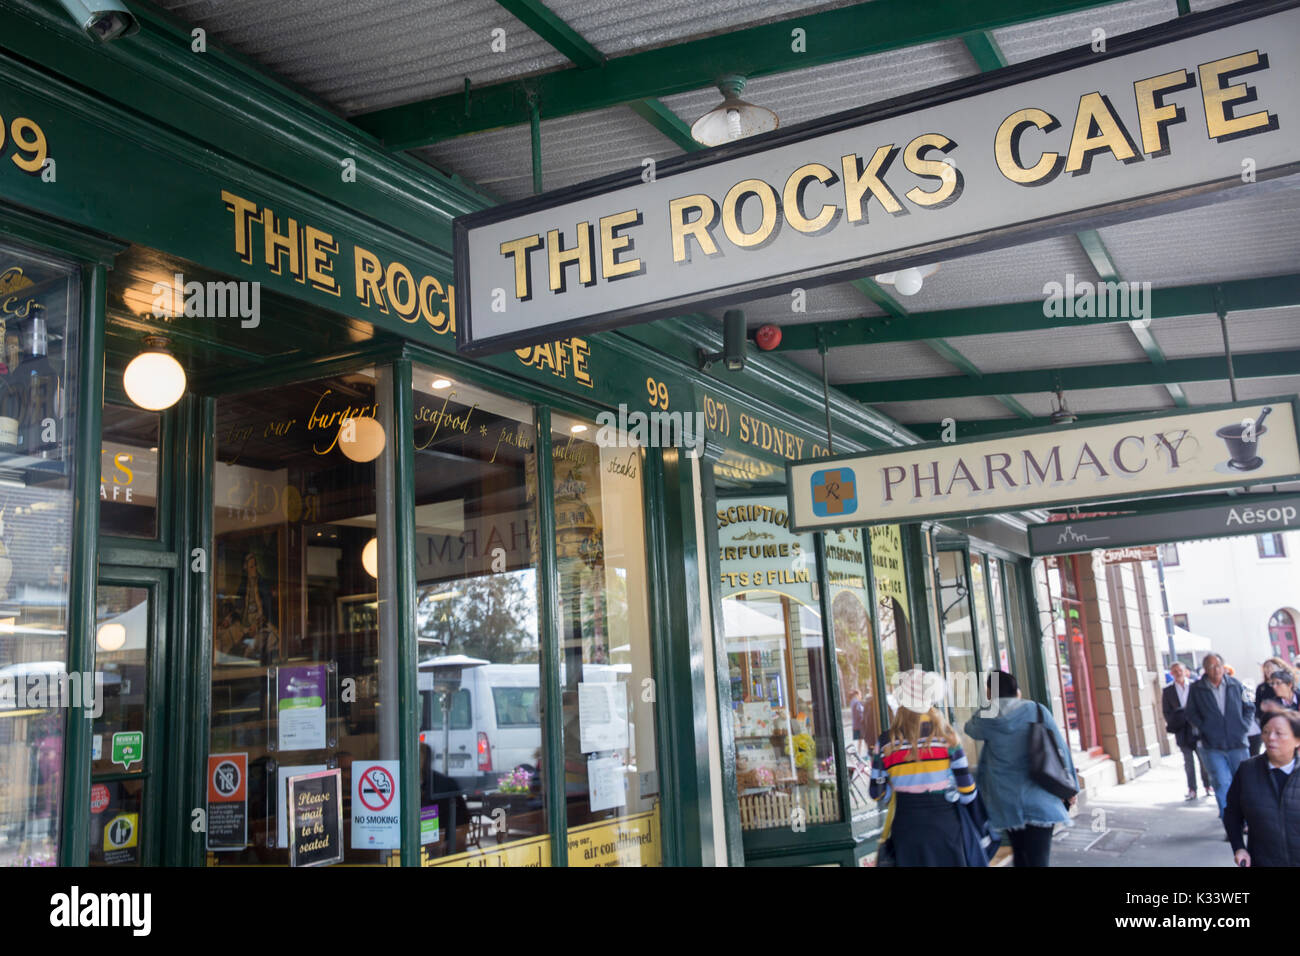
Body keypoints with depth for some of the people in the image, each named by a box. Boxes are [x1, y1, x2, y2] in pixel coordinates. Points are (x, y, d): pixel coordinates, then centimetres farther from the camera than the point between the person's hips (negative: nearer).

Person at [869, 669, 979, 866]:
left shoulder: (886, 742, -6)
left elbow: (878, 793, 0)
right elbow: (966, 790, -5)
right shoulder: (947, 738, -8)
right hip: (944, 826, -1)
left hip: (906, 829, 1)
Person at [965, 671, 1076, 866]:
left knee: (1020, 857, 19)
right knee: (1037, 859, -5)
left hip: (1007, 805, 1)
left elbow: (970, 728, 23)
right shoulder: (1038, 710, -1)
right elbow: (1060, 748, 1)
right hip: (1039, 801, -1)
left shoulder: (987, 720, 0)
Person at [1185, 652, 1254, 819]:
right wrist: (1205, 730, -8)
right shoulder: (1196, 689, -1)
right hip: (1212, 747, -2)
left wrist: (1243, 727, -1)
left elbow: (1249, 708, 12)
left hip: (1237, 743, 2)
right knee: (1222, 783, -8)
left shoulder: (1235, 685, 3)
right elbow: (1192, 715, 4)